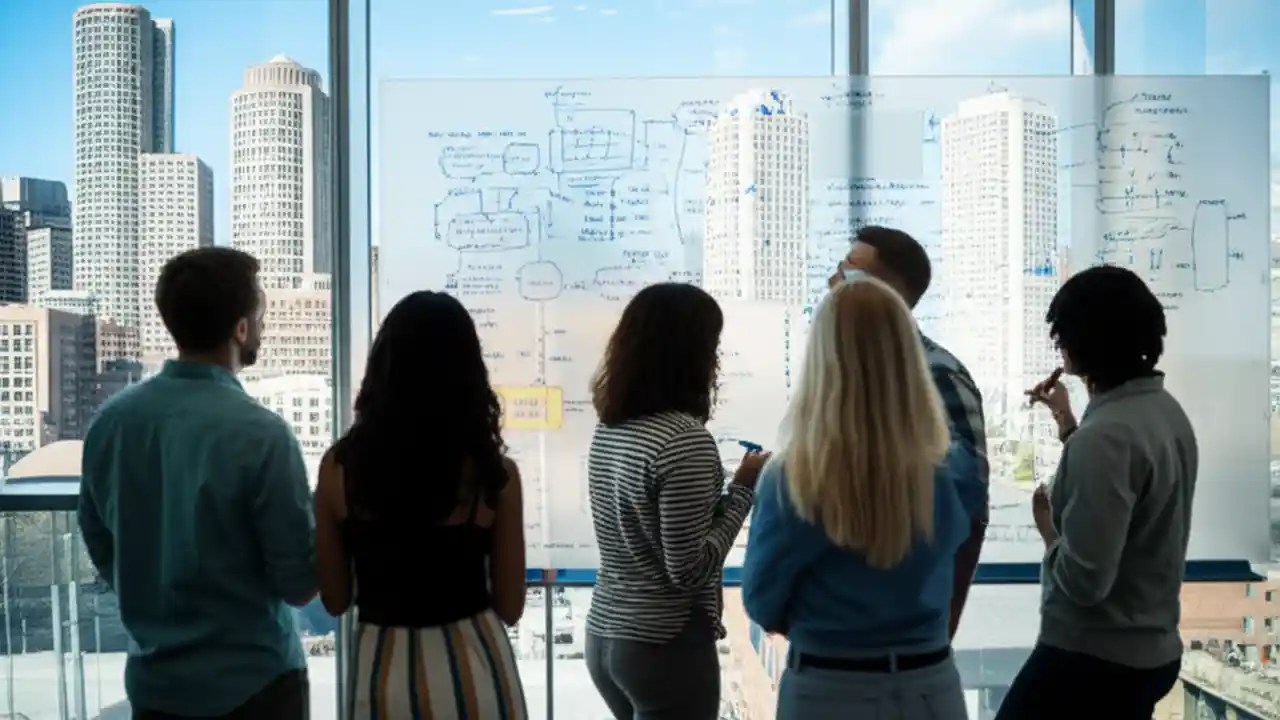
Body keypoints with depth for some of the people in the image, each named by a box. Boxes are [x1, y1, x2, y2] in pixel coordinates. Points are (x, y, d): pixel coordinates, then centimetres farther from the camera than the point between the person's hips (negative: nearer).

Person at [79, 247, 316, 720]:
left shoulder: (109, 420, -5)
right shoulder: (259, 433, -24)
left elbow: (102, 556, 7)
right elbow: (299, 584, -17)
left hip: (153, 679, 5)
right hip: (252, 681, -5)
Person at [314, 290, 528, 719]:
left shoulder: (341, 466, -7)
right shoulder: (495, 473, -10)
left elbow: (335, 600, 2)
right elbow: (510, 607, -2)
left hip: (383, 671, 1)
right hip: (474, 668, -1)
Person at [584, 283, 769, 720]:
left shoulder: (609, 429, 3)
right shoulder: (686, 440, -21)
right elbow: (689, 569, -20)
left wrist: (724, 489, 8)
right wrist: (744, 489, -11)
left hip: (605, 635, 8)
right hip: (667, 645, -8)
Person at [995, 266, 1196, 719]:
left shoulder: (1105, 435, -26)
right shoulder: (1167, 411, 3)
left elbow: (1084, 580, -27)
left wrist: (1047, 527, -8)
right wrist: (1068, 426, 16)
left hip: (1092, 657, -9)